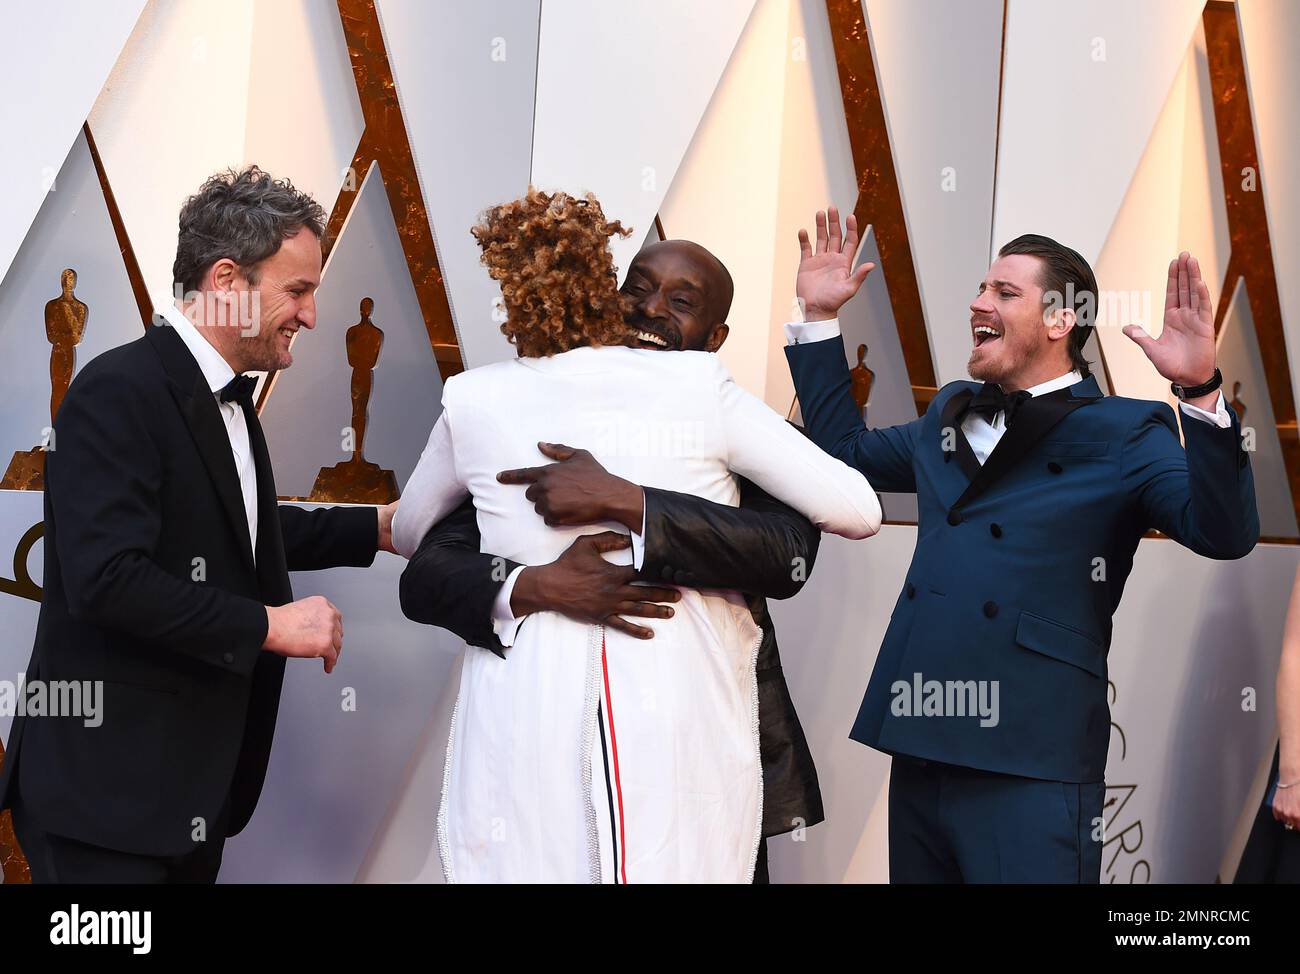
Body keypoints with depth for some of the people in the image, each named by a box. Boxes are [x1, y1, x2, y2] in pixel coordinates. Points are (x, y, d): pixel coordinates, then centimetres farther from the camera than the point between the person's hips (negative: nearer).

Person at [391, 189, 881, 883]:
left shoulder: (475, 403, 2)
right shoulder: (699, 388, -2)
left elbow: (410, 535, 21)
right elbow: (858, 512, -1)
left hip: (526, 720, 1)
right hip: (679, 708, 0)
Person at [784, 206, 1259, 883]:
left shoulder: (1126, 434, -4)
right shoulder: (950, 414, 16)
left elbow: (1225, 534, -16)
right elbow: (846, 452, 30)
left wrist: (1200, 393, -29)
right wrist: (819, 319, 23)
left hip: (1029, 768, -7)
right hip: (920, 751, 7)